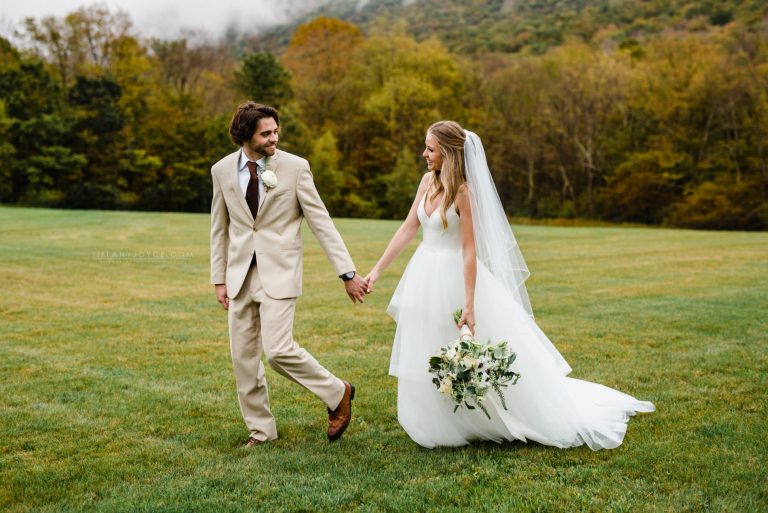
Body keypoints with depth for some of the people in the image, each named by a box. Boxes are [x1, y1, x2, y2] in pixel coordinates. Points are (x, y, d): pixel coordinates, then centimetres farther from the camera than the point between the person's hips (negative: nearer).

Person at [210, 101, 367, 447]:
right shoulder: (222, 170, 3)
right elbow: (220, 228, 11)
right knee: (243, 357, 7)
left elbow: (321, 222, -6)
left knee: (278, 350, -15)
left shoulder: (295, 167, -7)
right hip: (240, 275, 4)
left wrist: (347, 273, -10)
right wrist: (219, 279, 10)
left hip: (278, 273, -4)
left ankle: (338, 394, 9)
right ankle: (260, 429, 24)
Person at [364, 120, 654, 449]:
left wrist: (469, 305, -21)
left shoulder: (463, 191, -17)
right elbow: (408, 228, 7)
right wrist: (377, 270, 5)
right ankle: (440, 426, 31)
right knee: (427, 360, 14)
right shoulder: (428, 181, 3)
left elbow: (469, 251, -19)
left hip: (454, 280, -7)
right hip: (425, 277, 7)